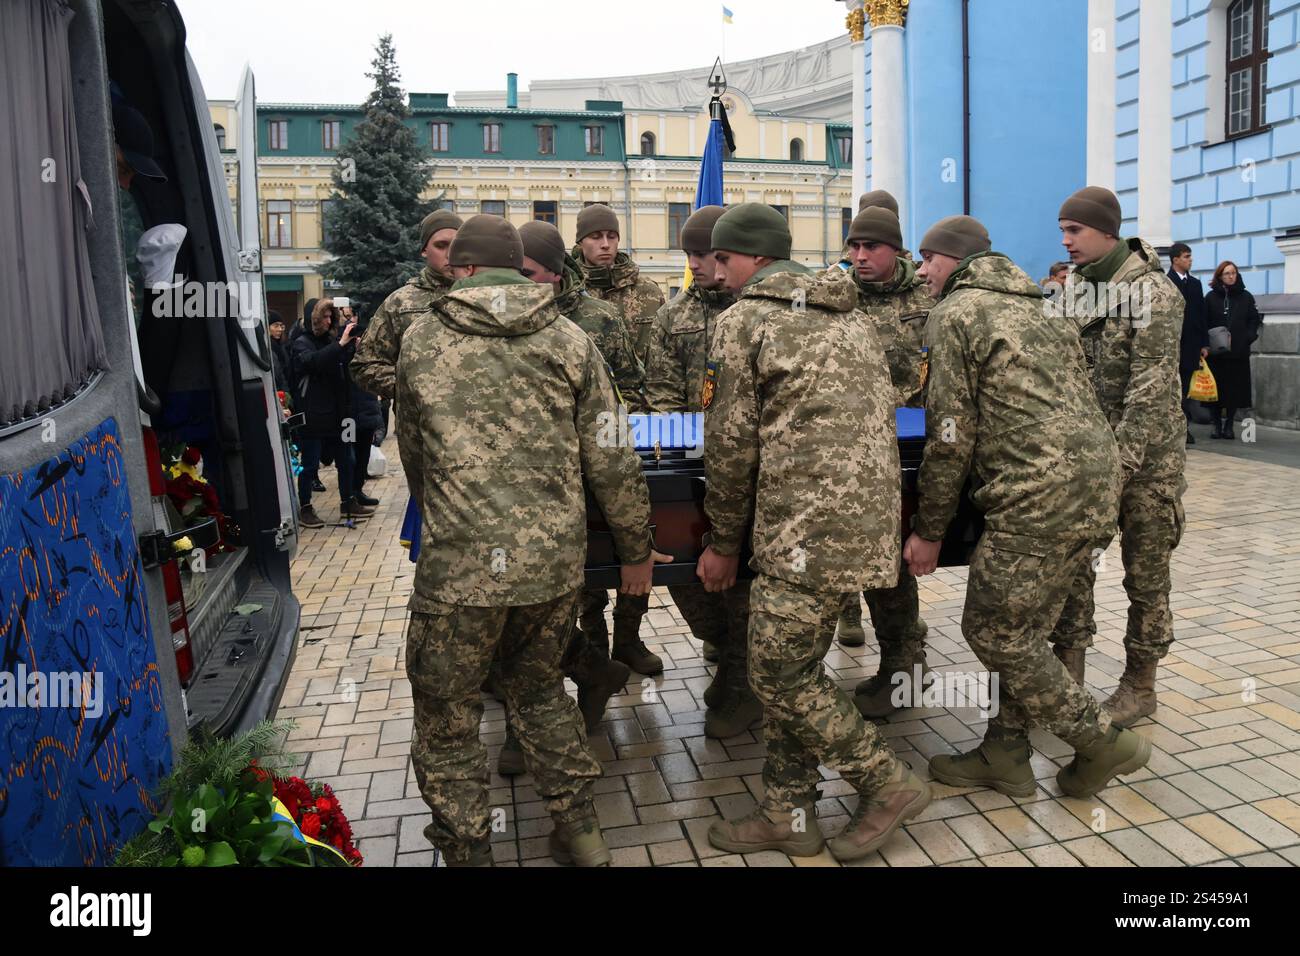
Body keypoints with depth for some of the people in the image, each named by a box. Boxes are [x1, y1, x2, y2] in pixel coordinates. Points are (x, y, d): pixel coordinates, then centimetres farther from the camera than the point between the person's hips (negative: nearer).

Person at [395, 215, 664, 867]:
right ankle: (580, 832, 33)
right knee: (539, 690, 26)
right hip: (556, 561, 3)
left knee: (447, 718, 15)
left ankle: (467, 850, 26)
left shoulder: (419, 341, 4)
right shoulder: (569, 340, 4)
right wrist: (637, 550, 14)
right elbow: (611, 461, 3)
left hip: (459, 566, -3)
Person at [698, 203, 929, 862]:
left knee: (780, 677, 3)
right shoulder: (850, 317, 21)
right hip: (864, 519, 9)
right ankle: (788, 815, 23)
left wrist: (724, 541, 7)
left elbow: (731, 442, -4)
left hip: (807, 529, -9)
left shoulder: (742, 319, -3)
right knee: (792, 668, 15)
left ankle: (888, 784, 14)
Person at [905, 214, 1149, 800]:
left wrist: (928, 531, -1)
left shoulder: (955, 312, -3)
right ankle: (1005, 756, 25)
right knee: (1022, 628, 16)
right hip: (1098, 483, 10)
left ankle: (1103, 742, 12)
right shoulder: (1031, 306, 24)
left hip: (1041, 496, -10)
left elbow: (952, 434, -7)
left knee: (992, 629, 2)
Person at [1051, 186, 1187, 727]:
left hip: (1146, 454, -6)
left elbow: (1151, 389, -20)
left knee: (1146, 571, 6)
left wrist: (1119, 464, -24)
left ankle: (1140, 684, 20)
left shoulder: (1152, 292, -14)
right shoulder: (1073, 287, 4)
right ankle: (1067, 672, 18)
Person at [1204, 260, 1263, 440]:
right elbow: (1204, 322, 2)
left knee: (1236, 389, 2)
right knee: (1215, 389, -2)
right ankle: (1217, 425, 6)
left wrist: (1248, 338, -6)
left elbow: (1254, 321, 9)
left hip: (1239, 352, 1)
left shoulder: (1246, 297, 8)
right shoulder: (1211, 297, 5)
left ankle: (1228, 425, 11)